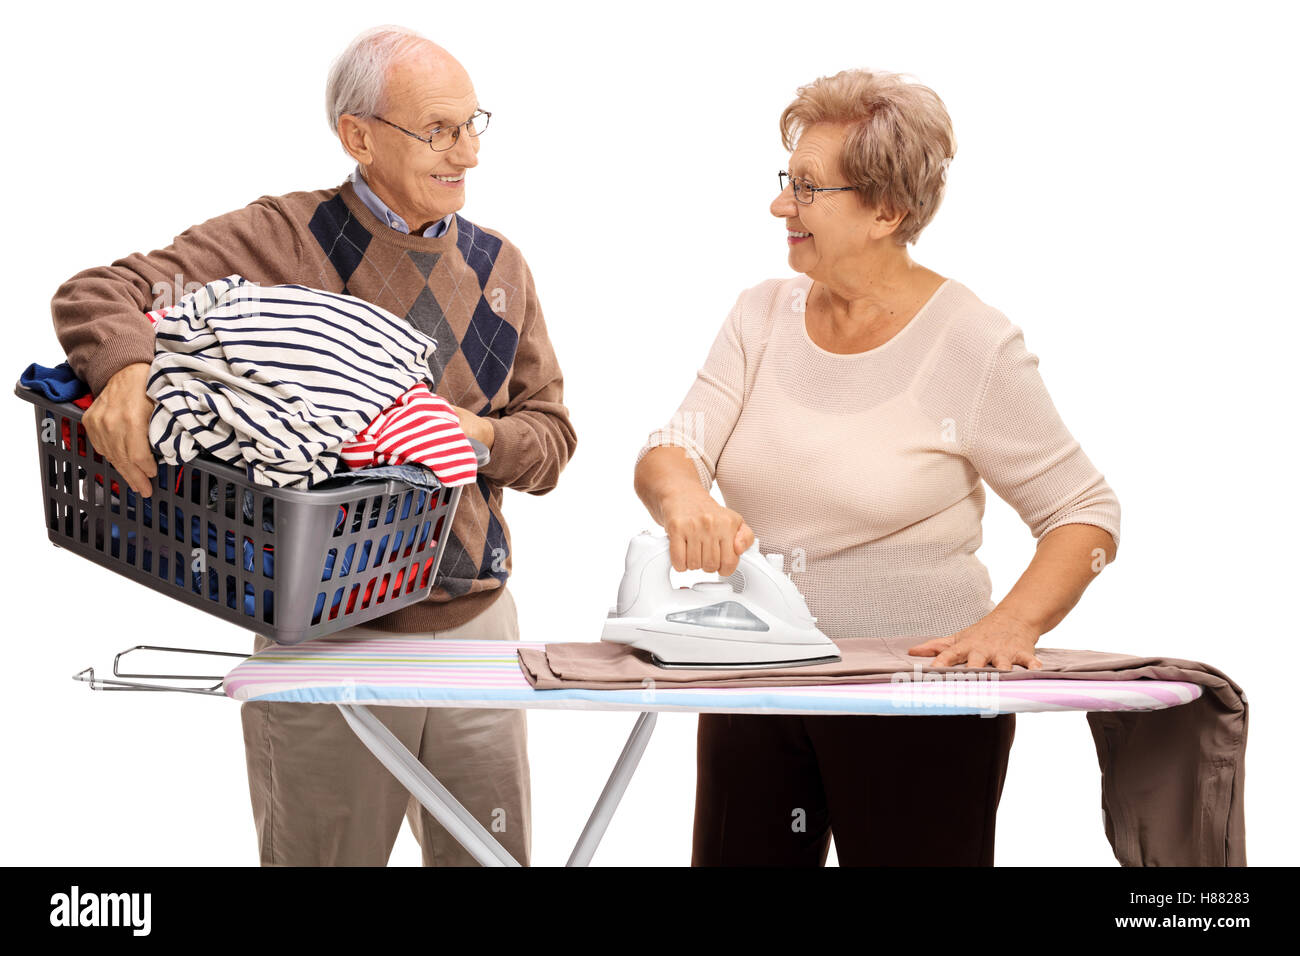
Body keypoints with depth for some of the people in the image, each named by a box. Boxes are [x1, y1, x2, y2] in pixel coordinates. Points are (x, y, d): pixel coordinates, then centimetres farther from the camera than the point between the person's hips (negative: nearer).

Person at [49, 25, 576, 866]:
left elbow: (552, 436, 10)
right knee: (322, 855, 7)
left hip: (478, 621, 4)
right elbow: (98, 294, -13)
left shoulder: (499, 268, 11)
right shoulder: (281, 241, -5)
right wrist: (126, 365, -36)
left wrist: (481, 435, -12)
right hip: (329, 634, -4)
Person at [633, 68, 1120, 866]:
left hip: (919, 697, -4)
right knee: (733, 858, 11)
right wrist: (684, 497, -29)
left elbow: (1085, 514, -7)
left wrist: (1012, 625, -23)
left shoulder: (971, 342, -10)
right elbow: (668, 453, -5)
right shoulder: (763, 314, 4)